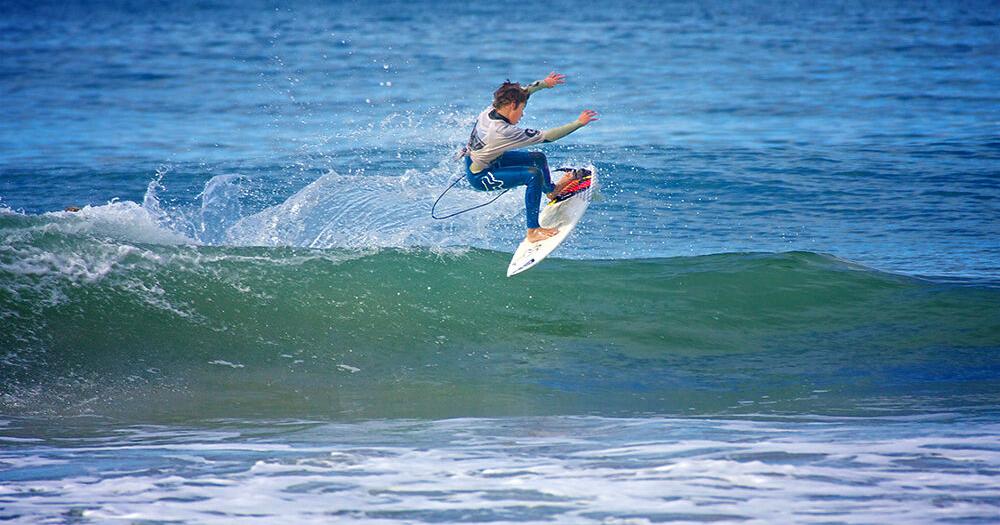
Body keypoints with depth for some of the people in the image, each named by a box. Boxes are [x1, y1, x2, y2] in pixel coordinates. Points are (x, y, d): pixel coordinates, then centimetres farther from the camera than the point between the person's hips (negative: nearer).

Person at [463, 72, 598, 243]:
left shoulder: (491, 111, -12)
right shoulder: (504, 131, -35)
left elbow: (521, 93, 10)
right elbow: (546, 137, -32)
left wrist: (544, 83, 18)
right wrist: (578, 123, -27)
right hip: (480, 177, -9)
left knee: (538, 158, 18)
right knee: (533, 175, -25)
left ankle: (551, 190, 50)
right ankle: (533, 232, -18)